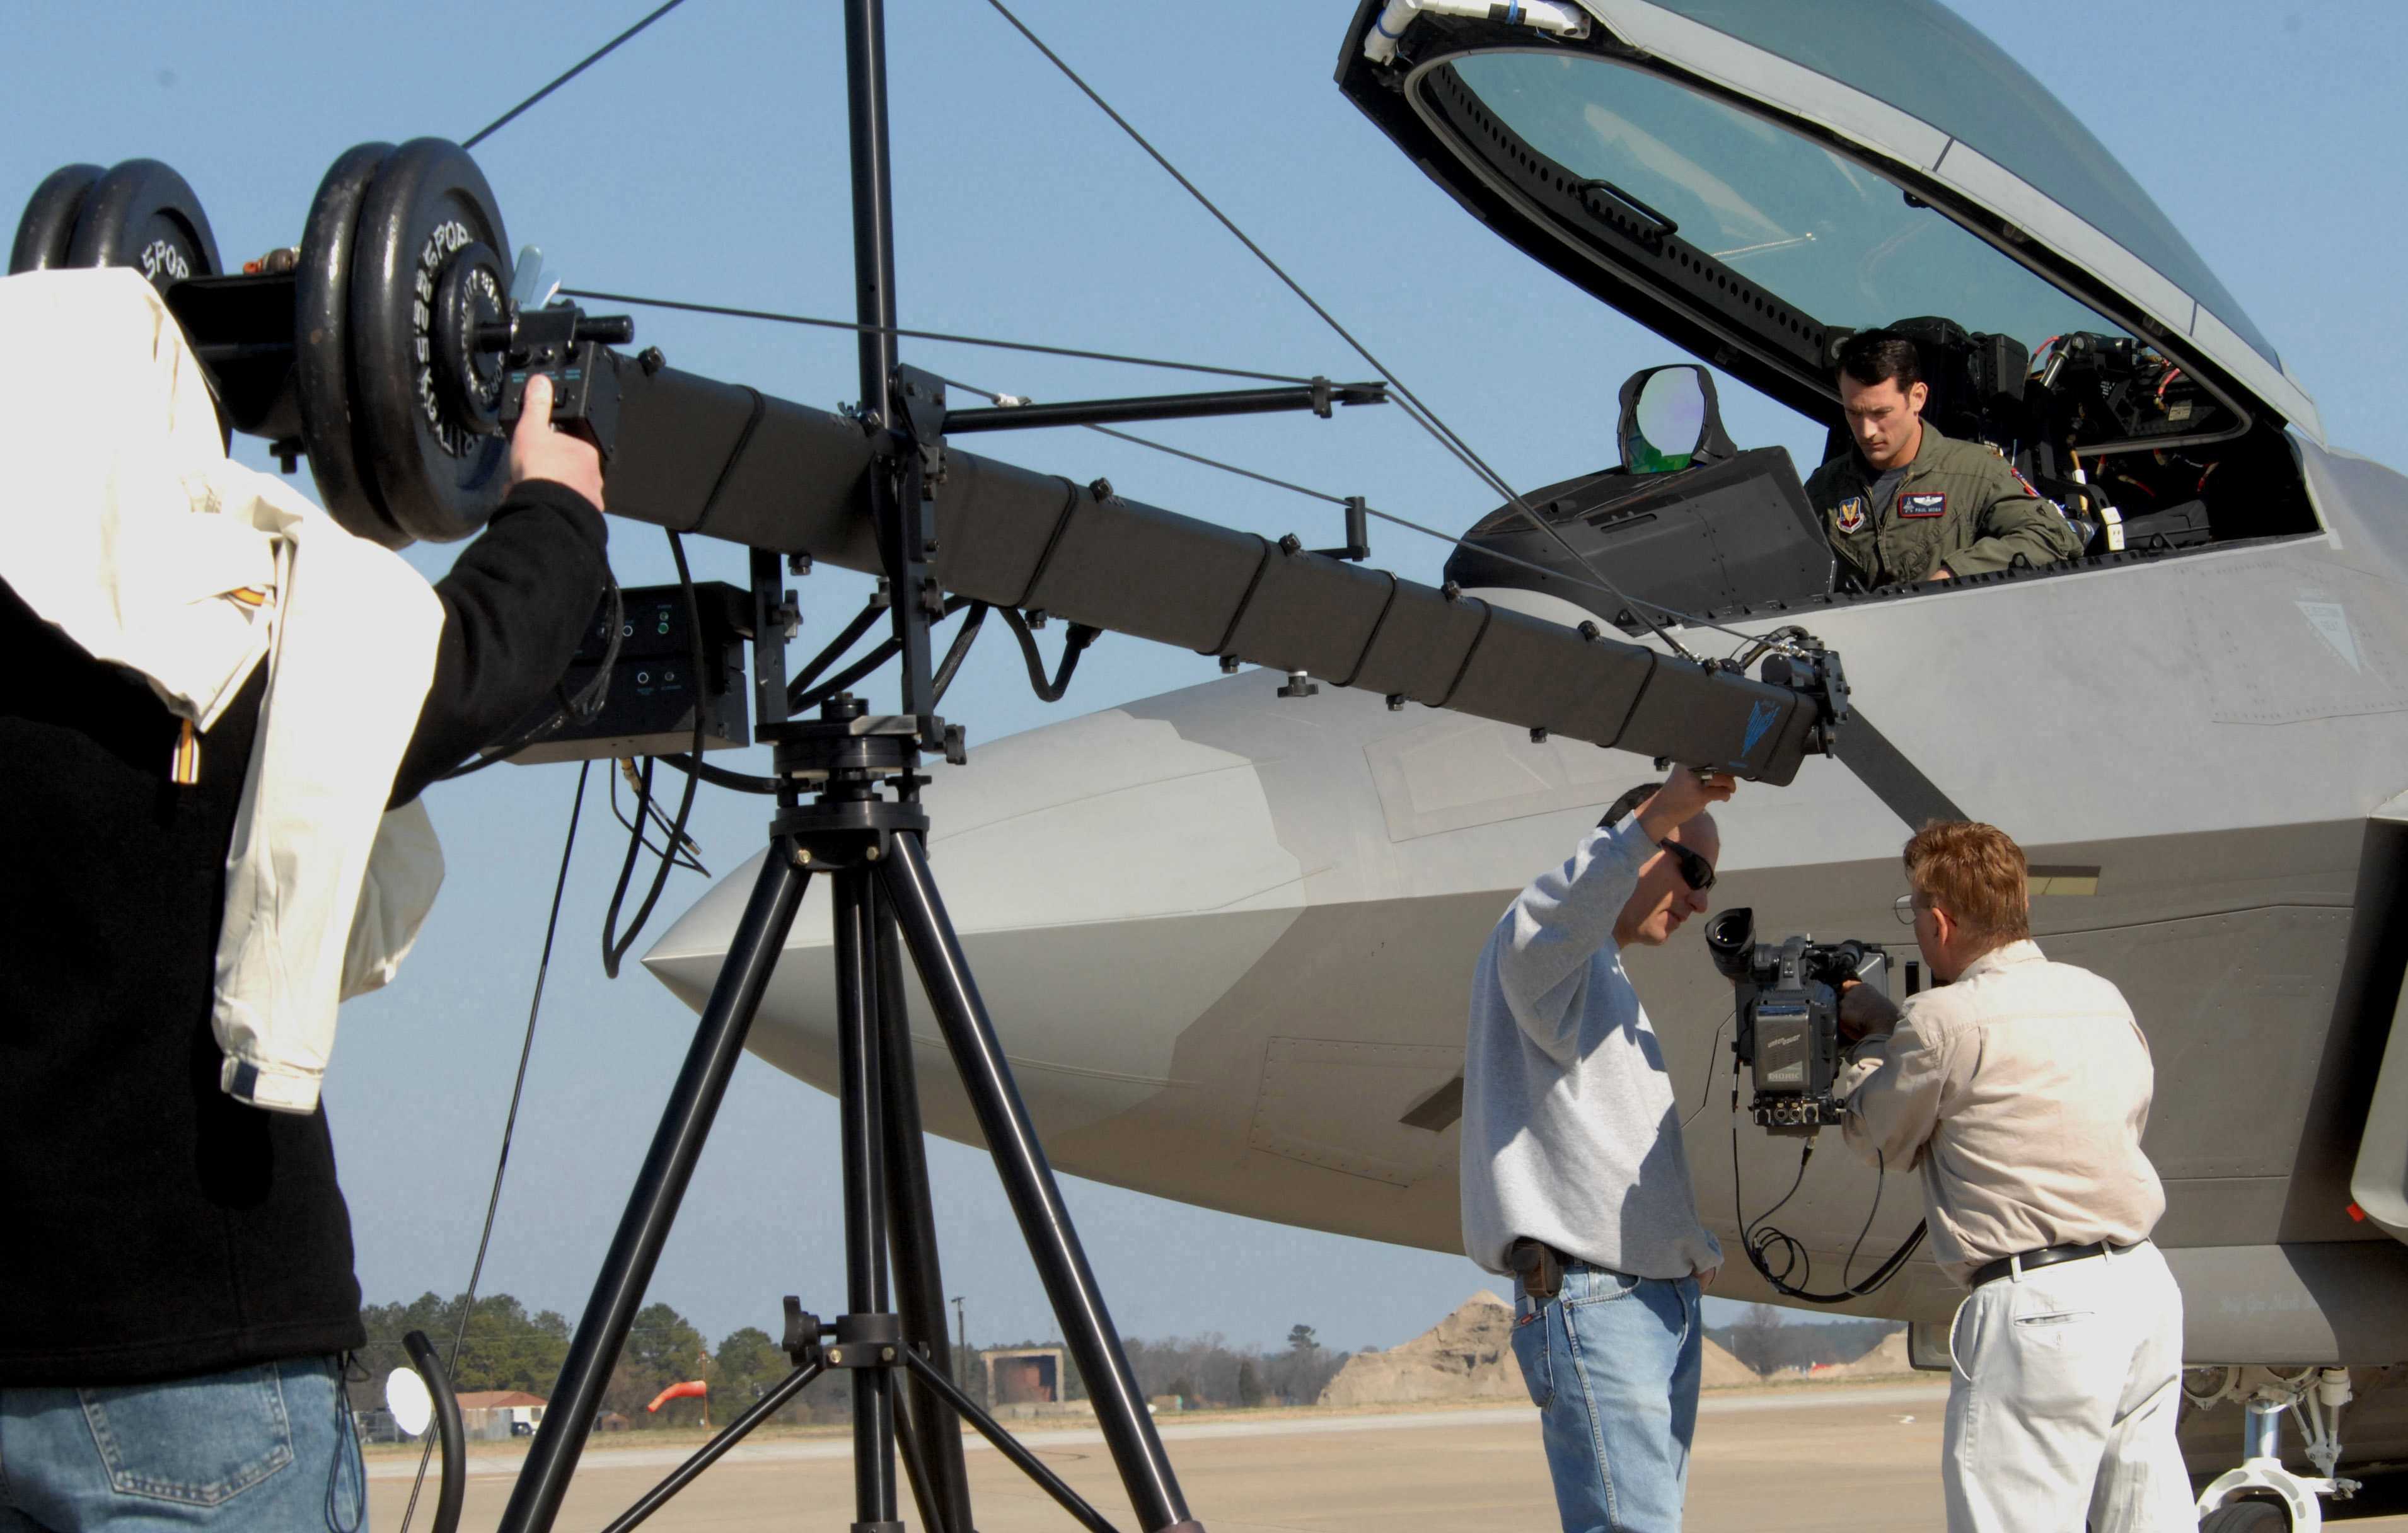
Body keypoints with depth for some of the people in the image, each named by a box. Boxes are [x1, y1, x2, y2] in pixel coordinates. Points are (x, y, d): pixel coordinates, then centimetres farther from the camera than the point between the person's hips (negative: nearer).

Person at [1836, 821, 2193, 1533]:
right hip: (2146, 1283, 8)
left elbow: (1878, 1138, 4)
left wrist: (1874, 1039, 23)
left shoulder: (1946, 1019, -10)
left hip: (2040, 1309, -8)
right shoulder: (2103, 998, 12)